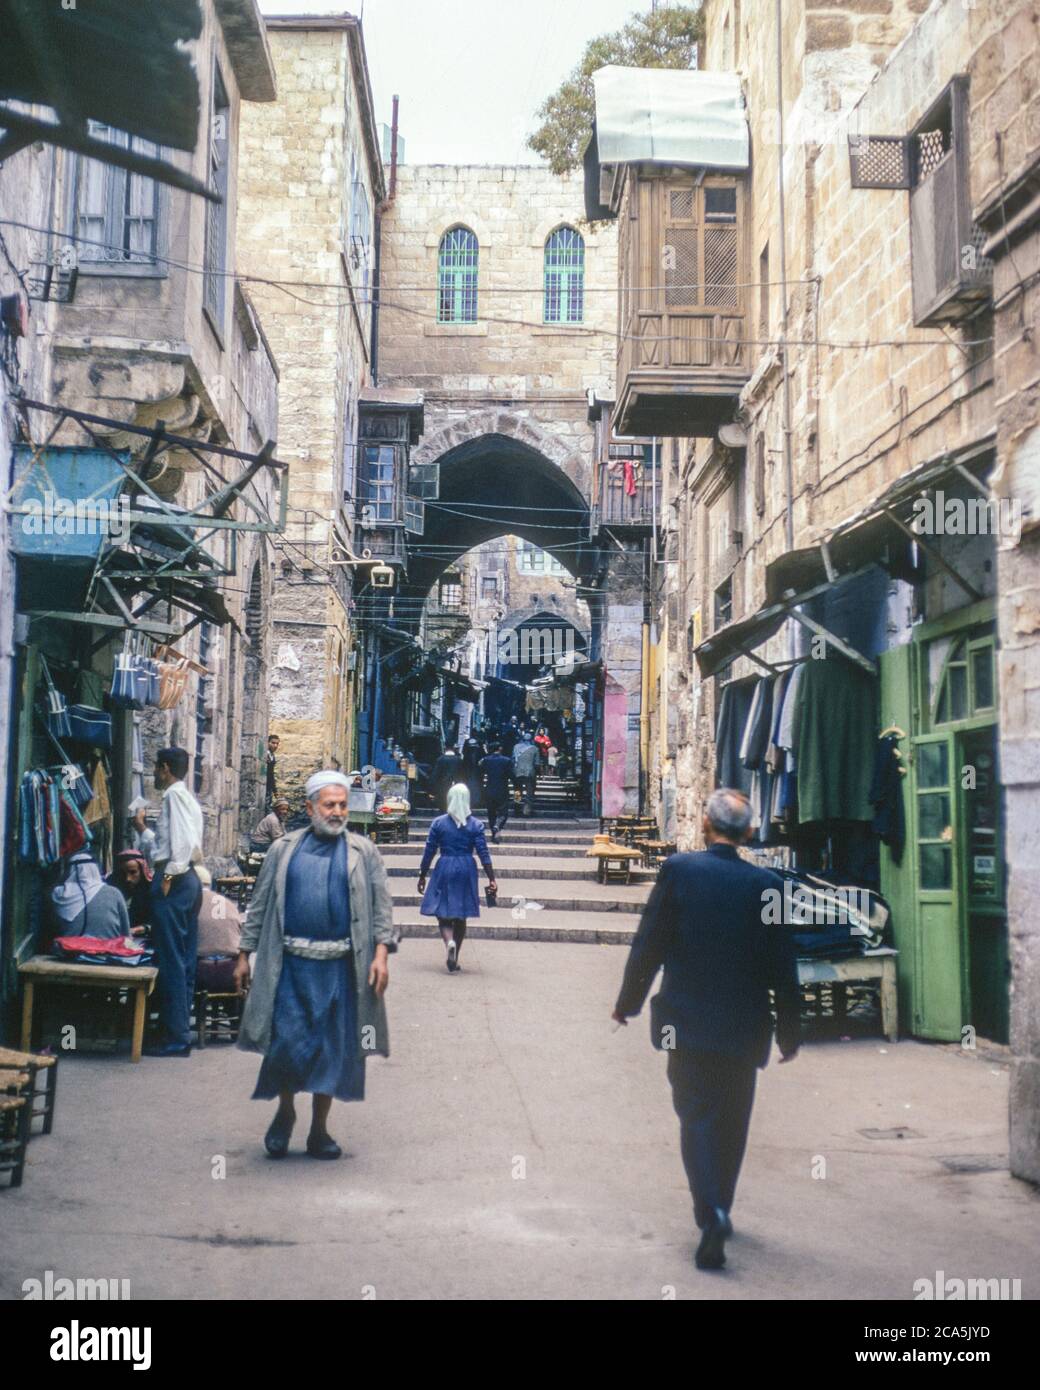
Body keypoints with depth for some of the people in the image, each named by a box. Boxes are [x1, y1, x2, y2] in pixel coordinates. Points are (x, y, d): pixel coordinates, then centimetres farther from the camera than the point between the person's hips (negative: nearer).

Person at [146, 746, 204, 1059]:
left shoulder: (174, 794, -9)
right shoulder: (187, 797, 20)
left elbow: (184, 839, -21)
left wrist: (168, 876, -21)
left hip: (174, 879, -10)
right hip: (189, 878, 10)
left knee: (171, 960, -8)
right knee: (184, 961, 10)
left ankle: (176, 1038, -7)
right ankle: (180, 1030, 15)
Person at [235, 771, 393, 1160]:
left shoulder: (363, 852, 8)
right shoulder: (283, 850, 8)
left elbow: (381, 906, 6)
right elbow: (259, 905, 11)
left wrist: (381, 952, -7)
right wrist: (244, 955, 8)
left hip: (340, 968, 1)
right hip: (290, 965, 0)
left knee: (333, 1048, 6)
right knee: (286, 1042, -4)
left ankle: (319, 1130, 20)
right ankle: (285, 1112, 23)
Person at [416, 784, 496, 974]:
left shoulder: (439, 823, -3)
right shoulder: (476, 825, -3)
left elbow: (429, 852, 0)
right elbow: (483, 854, -6)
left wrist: (422, 876, 9)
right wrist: (491, 879, -3)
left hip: (444, 869, -1)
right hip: (466, 870, 1)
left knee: (443, 914, 4)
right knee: (460, 918, 12)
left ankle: (449, 941, -26)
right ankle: (454, 959, 18)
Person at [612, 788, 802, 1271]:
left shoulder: (678, 869, -8)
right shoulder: (766, 884, -4)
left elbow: (648, 945, -5)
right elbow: (783, 968, 0)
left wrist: (628, 1001, 8)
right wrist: (789, 1033, 10)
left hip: (686, 1021, -2)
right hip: (743, 1026, 2)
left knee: (696, 1115, 3)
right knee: (731, 1121, 17)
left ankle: (711, 1211, -17)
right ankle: (718, 1210, 29)